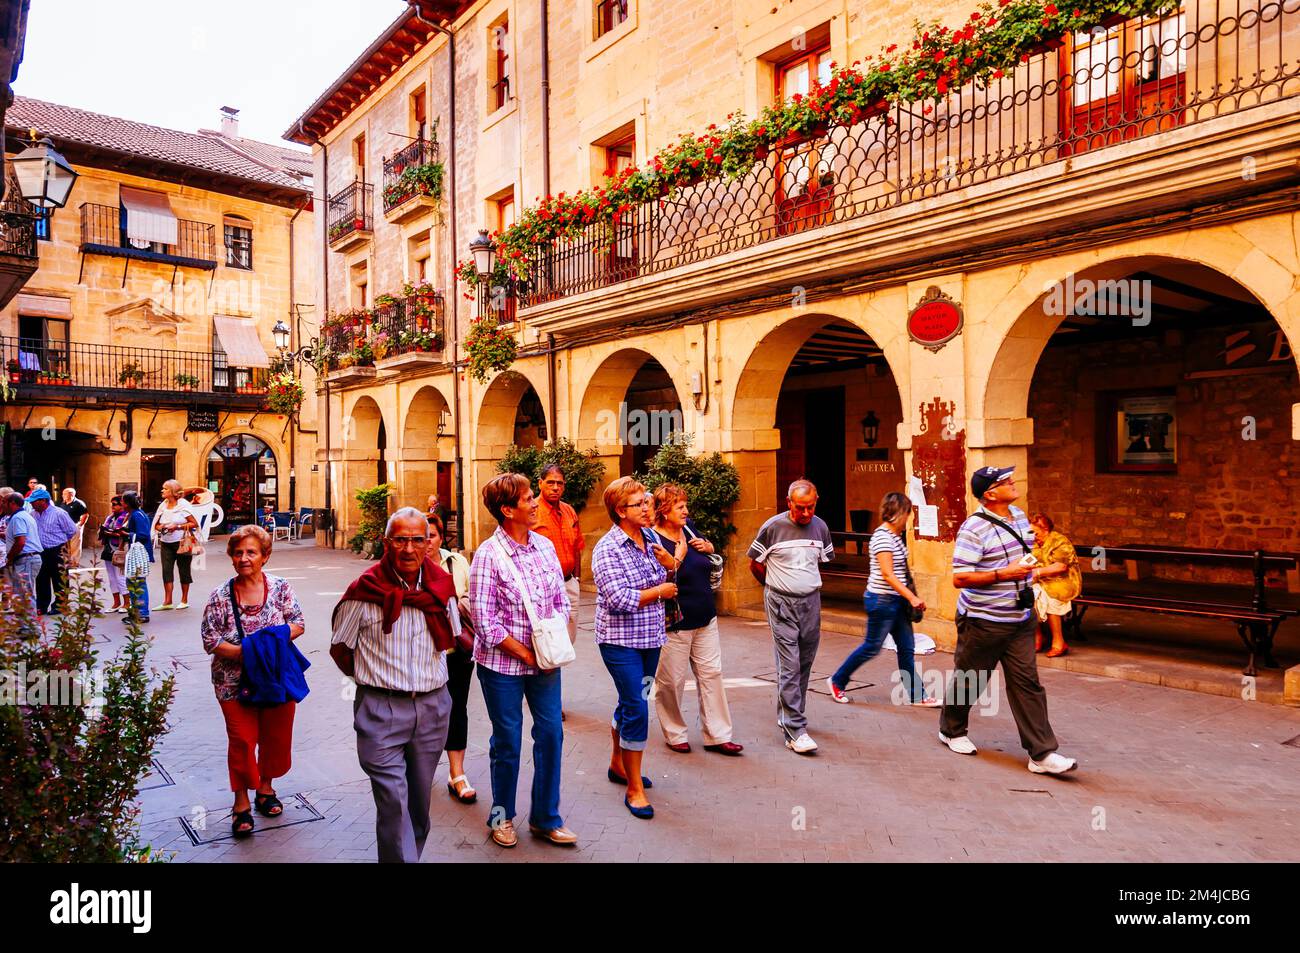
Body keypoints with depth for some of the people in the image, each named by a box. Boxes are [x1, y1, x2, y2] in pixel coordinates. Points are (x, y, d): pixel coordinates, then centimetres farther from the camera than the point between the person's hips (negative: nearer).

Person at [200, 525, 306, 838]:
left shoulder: (280, 588, -2)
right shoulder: (220, 596, -4)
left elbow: (298, 623, -1)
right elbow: (210, 640, -6)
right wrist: (244, 653, -20)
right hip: (235, 682, -1)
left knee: (276, 737, 12)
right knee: (242, 740, 2)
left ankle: (266, 787, 35)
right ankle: (242, 803, 19)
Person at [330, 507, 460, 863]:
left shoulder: (442, 586, 1)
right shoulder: (365, 590, -9)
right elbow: (339, 649, 5)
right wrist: (371, 678, 7)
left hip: (433, 706, 4)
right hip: (381, 710, -3)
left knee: (420, 801, 16)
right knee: (393, 802, -7)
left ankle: (411, 853, 35)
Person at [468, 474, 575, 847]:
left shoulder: (545, 546, 1)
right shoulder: (488, 555, -15)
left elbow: (561, 600, 7)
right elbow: (485, 623, -16)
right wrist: (526, 654, -15)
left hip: (545, 661, 5)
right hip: (502, 663, -5)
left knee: (551, 734, 9)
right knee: (507, 742, 10)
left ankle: (545, 818, 27)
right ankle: (502, 815, 32)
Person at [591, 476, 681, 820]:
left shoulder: (650, 538, 5)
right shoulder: (607, 549, -17)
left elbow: (667, 573, 16)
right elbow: (619, 599, -25)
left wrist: (673, 558, -7)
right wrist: (660, 591, -13)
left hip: (650, 637, 7)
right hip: (621, 640, -7)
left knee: (630, 703, 18)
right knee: (636, 708, -7)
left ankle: (618, 765, 37)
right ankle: (634, 788, 5)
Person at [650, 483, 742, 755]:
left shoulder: (688, 529, 4)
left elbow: (710, 547, 24)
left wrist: (707, 546, 1)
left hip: (705, 620, 7)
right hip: (674, 624, -7)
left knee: (711, 674, 9)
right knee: (671, 681, 5)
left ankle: (717, 735, 18)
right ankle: (675, 735, 25)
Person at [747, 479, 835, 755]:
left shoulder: (820, 527, 4)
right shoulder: (772, 527, -9)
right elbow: (754, 564, 2)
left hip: (811, 601, 5)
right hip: (781, 604, -5)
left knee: (804, 664, 13)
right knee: (789, 667, -8)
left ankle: (788, 716, 29)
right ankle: (796, 731, -6)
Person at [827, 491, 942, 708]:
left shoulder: (895, 535, 10)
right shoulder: (882, 536, -18)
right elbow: (887, 574, -22)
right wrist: (912, 597, -22)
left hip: (897, 600, 9)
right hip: (882, 600, -9)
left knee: (907, 648, 10)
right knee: (872, 647, 2)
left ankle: (916, 695, 17)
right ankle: (837, 681, 18)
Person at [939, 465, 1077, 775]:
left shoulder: (1019, 517, 8)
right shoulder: (974, 529, -19)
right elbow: (959, 578, -23)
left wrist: (1038, 572, 11)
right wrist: (1004, 575, -25)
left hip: (1020, 619, 7)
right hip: (983, 620, -7)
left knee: (1027, 683, 4)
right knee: (968, 680, 9)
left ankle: (1042, 753, 8)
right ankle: (951, 730, 33)